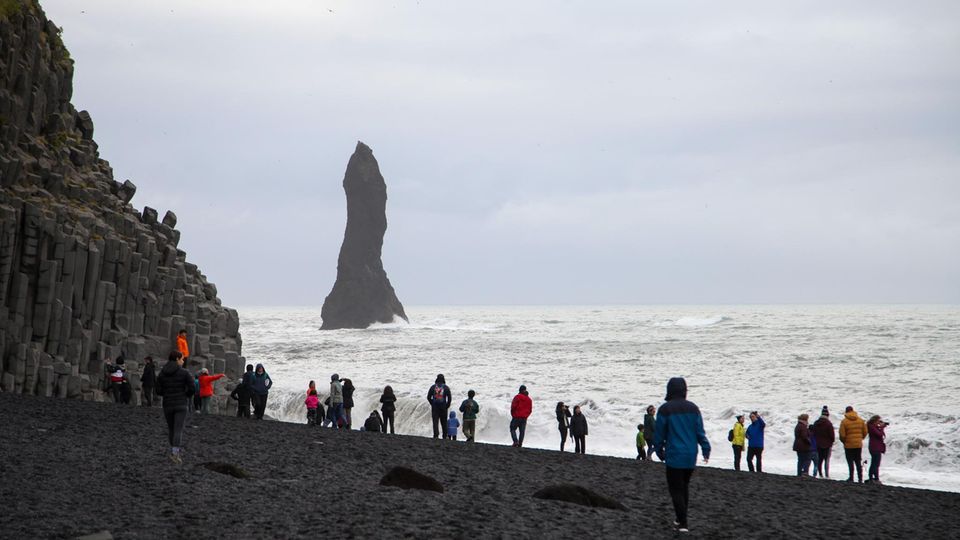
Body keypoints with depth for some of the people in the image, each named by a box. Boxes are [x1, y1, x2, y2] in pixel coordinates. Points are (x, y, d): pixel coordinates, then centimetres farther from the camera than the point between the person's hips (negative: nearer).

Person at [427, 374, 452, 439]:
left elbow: (428, 397, 1)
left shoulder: (433, 387, 0)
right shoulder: (446, 387, -2)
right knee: (444, 421, 12)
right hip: (443, 407, 0)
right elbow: (449, 398, -6)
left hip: (434, 407, 0)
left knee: (435, 421, 0)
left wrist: (432, 404, 11)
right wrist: (447, 406, 7)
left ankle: (436, 435, -14)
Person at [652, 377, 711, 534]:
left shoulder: (665, 409, -8)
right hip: (691, 456, 4)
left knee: (676, 489, 1)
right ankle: (681, 519, 23)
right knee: (685, 486, 19)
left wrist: (659, 451, 10)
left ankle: (683, 523, -6)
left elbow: (659, 433, -3)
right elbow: (700, 432, 3)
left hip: (674, 456, -4)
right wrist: (706, 450, 9)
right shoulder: (693, 408, 4)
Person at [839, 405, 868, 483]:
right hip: (859, 444, 4)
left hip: (848, 445, -4)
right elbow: (865, 432, 6)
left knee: (850, 462, 3)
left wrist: (844, 441, 8)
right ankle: (860, 479, 10)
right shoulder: (861, 420, 3)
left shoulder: (844, 422, -11)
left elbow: (842, 435, -11)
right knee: (858, 462, 11)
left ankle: (851, 478, 3)